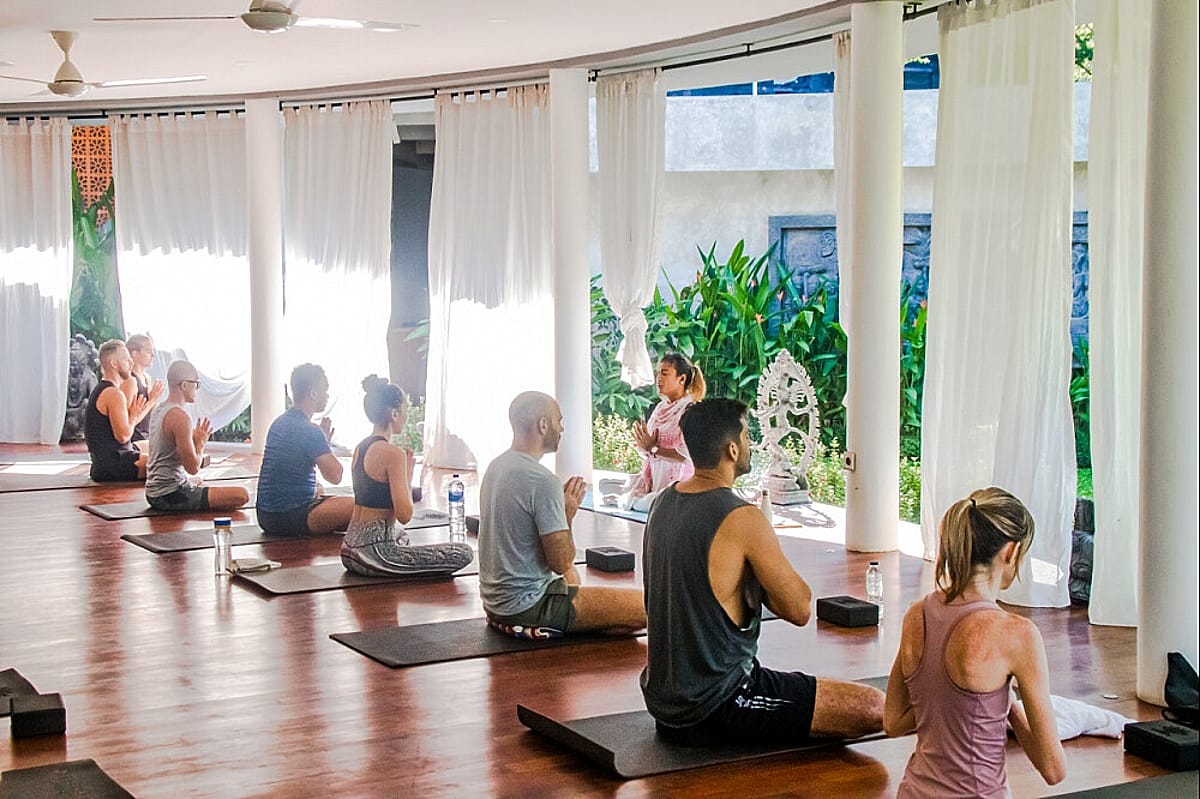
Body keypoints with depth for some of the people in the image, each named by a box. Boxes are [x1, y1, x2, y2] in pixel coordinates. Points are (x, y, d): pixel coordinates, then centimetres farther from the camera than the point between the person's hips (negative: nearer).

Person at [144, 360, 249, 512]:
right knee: (242, 496, -17)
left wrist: (196, 440, 8)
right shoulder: (180, 417, -18)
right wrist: (201, 441, -2)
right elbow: (193, 467, -18)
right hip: (172, 497, -10)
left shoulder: (158, 410, 12)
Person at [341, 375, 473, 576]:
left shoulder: (360, 449, 11)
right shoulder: (393, 454, -17)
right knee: (465, 554, -10)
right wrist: (409, 473, -6)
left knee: (402, 536, 45)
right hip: (373, 555, -10)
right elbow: (404, 514, -20)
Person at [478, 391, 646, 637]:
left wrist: (561, 503, 15)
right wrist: (568, 514, -7)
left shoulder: (497, 466, 8)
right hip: (526, 608, -10)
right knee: (645, 607, -15)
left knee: (571, 576, 41)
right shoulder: (542, 480, -22)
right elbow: (561, 563, -21)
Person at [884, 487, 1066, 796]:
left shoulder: (917, 615, 0)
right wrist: (1010, 707, 3)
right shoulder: (1015, 634, -18)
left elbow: (893, 722, 12)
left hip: (914, 790, 8)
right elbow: (1053, 769, -12)